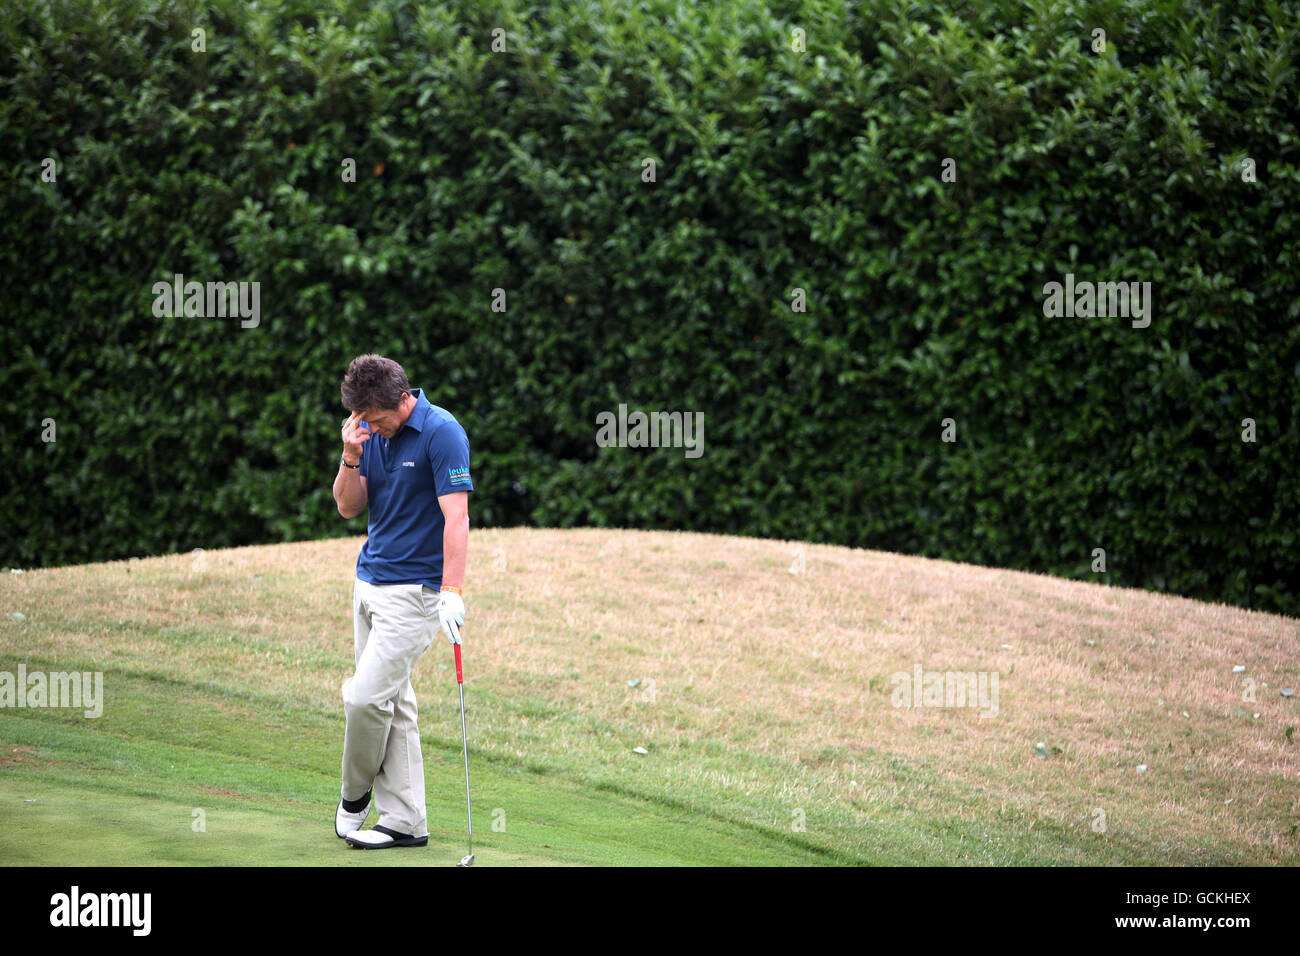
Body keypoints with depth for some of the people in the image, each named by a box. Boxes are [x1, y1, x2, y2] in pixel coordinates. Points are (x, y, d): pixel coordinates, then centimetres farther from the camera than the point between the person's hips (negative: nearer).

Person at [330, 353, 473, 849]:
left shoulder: (442, 432, -16)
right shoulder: (371, 433, 7)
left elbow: (456, 516, -20)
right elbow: (348, 507, 7)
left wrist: (452, 593, -26)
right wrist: (351, 456, -11)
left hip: (414, 590, -8)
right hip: (370, 581, 8)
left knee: (367, 697, -11)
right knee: (393, 704, 8)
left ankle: (355, 794, 12)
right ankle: (404, 820, 10)